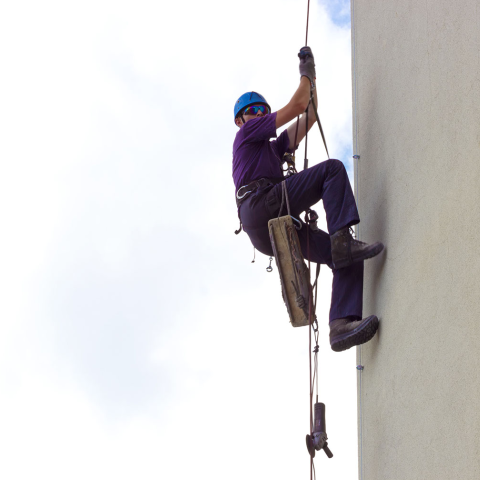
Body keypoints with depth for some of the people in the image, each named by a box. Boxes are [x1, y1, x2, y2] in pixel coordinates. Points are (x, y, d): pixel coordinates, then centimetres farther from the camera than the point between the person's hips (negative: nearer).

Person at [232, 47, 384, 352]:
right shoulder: (246, 134, 21)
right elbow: (296, 106, 17)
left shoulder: (274, 148, 42)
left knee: (348, 260, -11)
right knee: (333, 169, -17)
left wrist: (312, 74, 37)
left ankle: (342, 326, -31)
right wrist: (306, 72, 30)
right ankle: (343, 240, -34)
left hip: (273, 232, 8)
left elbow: (309, 115, 39)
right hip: (259, 205, -8)